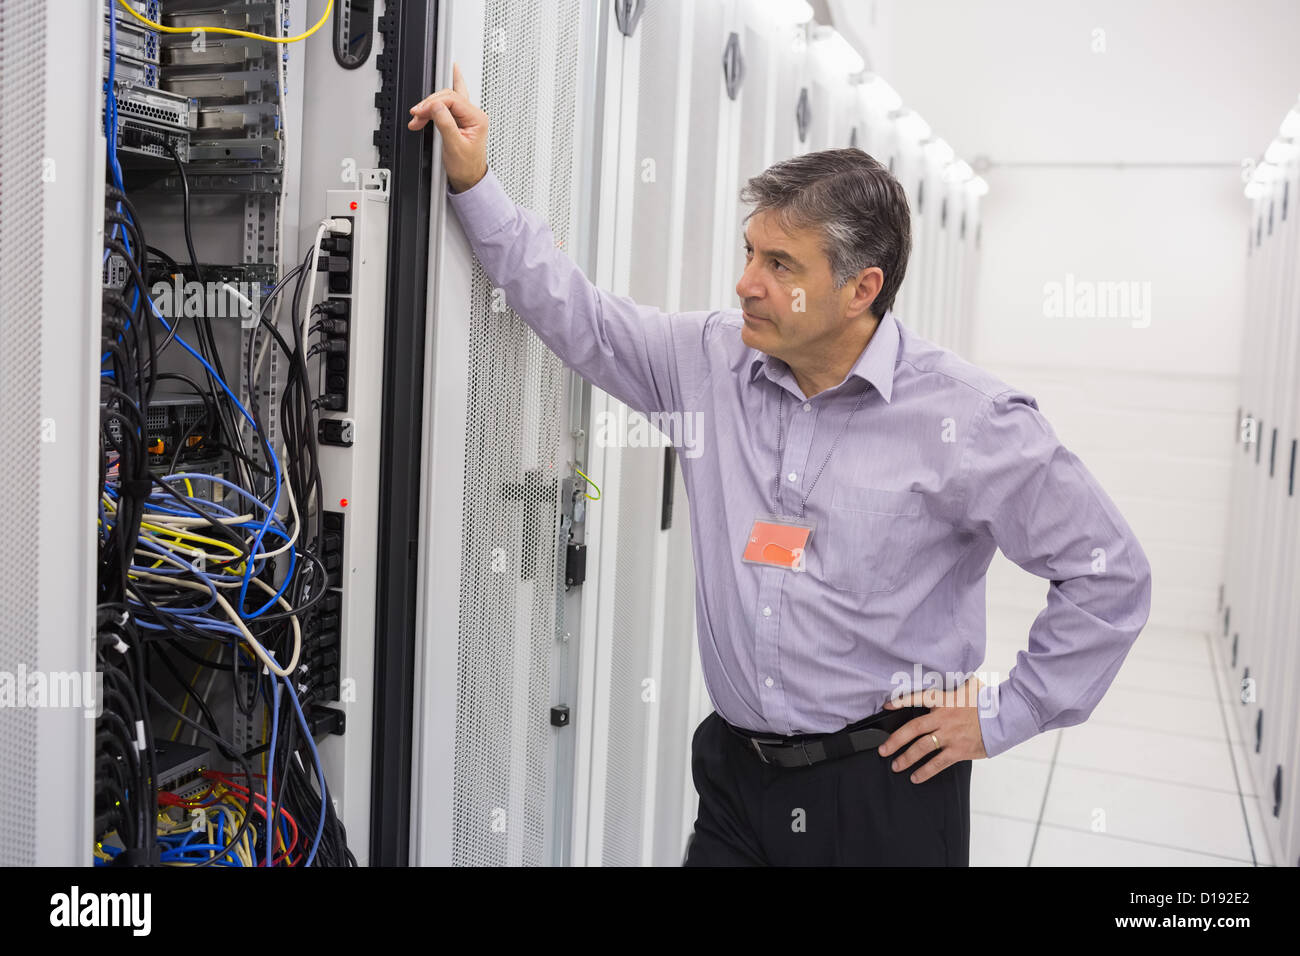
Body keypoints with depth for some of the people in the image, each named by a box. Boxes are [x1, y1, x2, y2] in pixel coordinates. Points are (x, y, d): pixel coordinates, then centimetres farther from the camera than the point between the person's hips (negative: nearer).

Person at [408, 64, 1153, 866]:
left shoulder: (966, 418, -13)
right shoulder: (715, 361, 0)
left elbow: (1110, 574, -6)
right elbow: (578, 318, 6)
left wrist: (1002, 717, -4)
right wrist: (476, 184, 1)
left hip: (883, 795, -3)